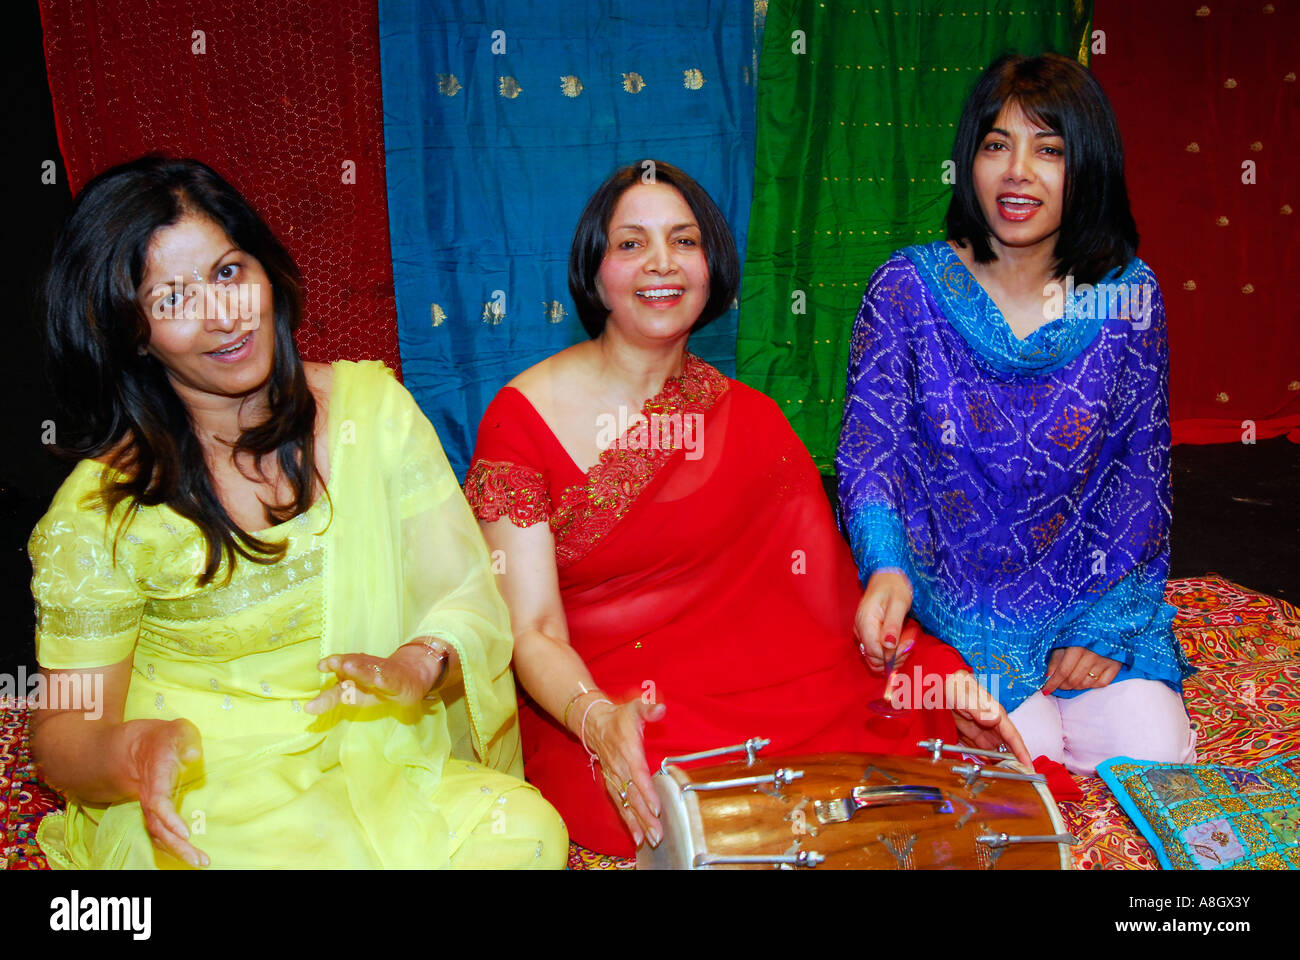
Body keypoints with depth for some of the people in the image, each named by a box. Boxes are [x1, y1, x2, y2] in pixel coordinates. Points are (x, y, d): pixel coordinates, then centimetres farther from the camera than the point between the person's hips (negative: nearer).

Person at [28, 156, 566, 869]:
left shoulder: (371, 407, -1)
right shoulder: (101, 507, -7)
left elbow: (472, 600, -2)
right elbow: (65, 730, -2)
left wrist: (415, 668, -25)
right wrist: (135, 750, -26)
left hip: (380, 767, 2)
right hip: (198, 801, -1)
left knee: (525, 831, -25)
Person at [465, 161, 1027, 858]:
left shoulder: (750, 422, 9)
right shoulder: (523, 418, -3)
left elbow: (829, 591, 3)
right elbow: (533, 632, -9)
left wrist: (941, 676, -14)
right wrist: (596, 717, -29)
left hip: (746, 688, 4)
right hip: (581, 705, -4)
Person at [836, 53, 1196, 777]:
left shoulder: (1128, 294, -1)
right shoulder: (907, 288, -7)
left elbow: (1143, 466, 2)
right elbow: (870, 450, -9)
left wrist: (1105, 626, -6)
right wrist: (886, 564, -30)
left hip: (1093, 587, 2)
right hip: (950, 595, -2)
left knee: (1153, 760, -11)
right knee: (1031, 756, -17)